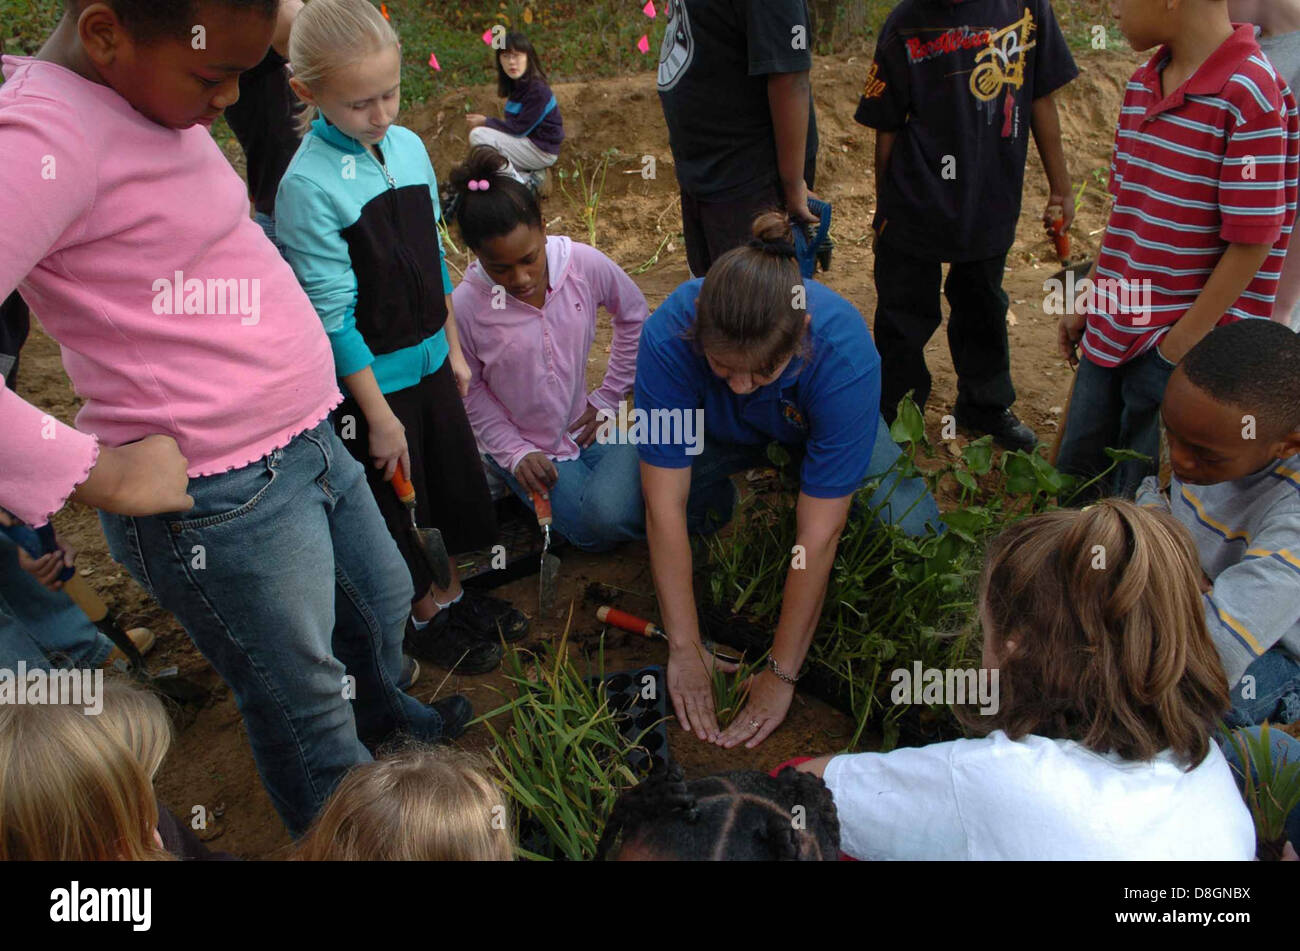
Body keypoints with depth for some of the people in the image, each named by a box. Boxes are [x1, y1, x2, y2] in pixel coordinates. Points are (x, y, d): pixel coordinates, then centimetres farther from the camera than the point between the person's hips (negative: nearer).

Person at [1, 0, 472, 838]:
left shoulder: (156, 97, 6)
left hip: (309, 442, 10)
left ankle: (383, 710, 61)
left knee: (385, 602, 30)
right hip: (220, 497, -9)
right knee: (308, 713, 10)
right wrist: (102, 473, -24)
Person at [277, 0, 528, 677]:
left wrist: (453, 347, 13)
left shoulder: (408, 146, -2)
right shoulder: (309, 187, -22)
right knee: (397, 505, 11)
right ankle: (423, 618, 33)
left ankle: (452, 595, 41)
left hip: (429, 358, 7)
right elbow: (334, 313, -19)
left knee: (454, 480, 19)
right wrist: (378, 414, -16)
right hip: (368, 378, -6)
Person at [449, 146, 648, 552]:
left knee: (614, 512, -25)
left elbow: (634, 317, 3)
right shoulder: (465, 305, -21)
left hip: (584, 423, 2)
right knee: (595, 532, -16)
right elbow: (470, 391, -7)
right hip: (524, 443, -1)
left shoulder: (585, 264, -16)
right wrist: (515, 453, -11)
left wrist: (609, 397, 1)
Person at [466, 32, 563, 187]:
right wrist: (486, 121, -4)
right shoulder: (517, 86, 7)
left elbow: (519, 129, -19)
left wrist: (486, 121, -10)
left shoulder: (538, 90, -20)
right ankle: (530, 176, 9)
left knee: (478, 135, -19)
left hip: (543, 150, -9)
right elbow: (514, 123, 10)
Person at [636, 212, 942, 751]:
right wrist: (685, 653, -33)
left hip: (815, 431, 0)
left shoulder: (844, 354, -40)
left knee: (911, 532, -22)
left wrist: (781, 676, -33)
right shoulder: (669, 334, -39)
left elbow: (818, 535, -37)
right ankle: (720, 497, 8)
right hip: (713, 431, 0)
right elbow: (665, 508, -34)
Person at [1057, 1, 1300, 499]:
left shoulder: (1249, 95, -19)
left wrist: (1183, 344, -15)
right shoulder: (1141, 85, 6)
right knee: (1074, 476, 18)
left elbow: (1251, 242, -18)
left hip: (1181, 346, -7)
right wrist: (1088, 301, 14)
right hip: (1112, 330, 7)